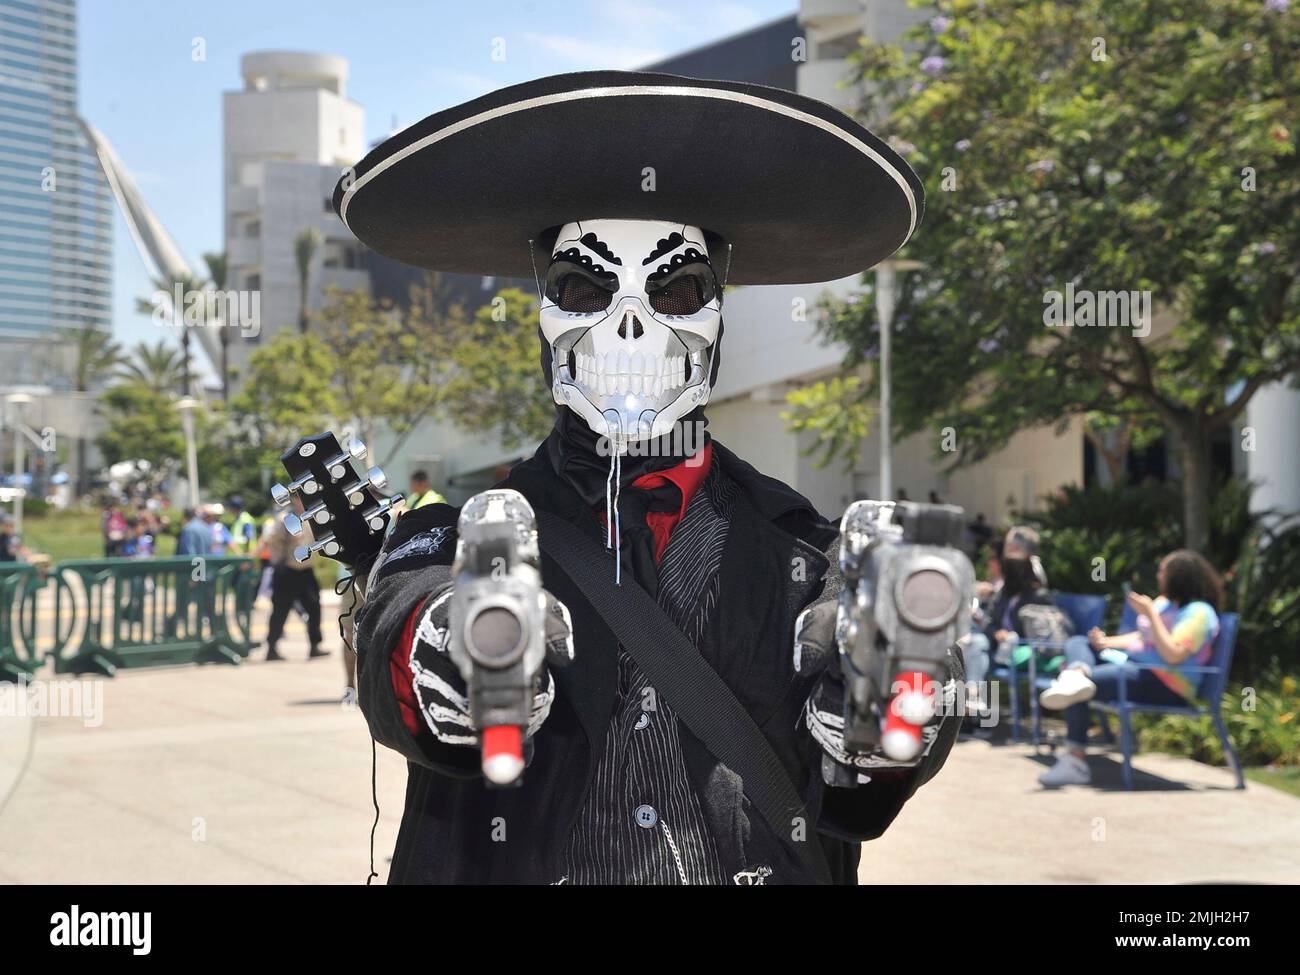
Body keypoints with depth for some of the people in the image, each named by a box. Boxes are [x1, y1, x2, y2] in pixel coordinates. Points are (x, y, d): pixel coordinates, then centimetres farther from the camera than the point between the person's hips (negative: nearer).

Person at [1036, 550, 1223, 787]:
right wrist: (1108, 642, 5)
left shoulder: (1199, 612, -15)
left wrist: (1150, 614, -23)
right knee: (1077, 643, 5)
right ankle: (1077, 676, -29)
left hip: (1164, 685, -11)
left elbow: (1173, 655, -25)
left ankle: (1076, 759, -20)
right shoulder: (1165, 602, 16)